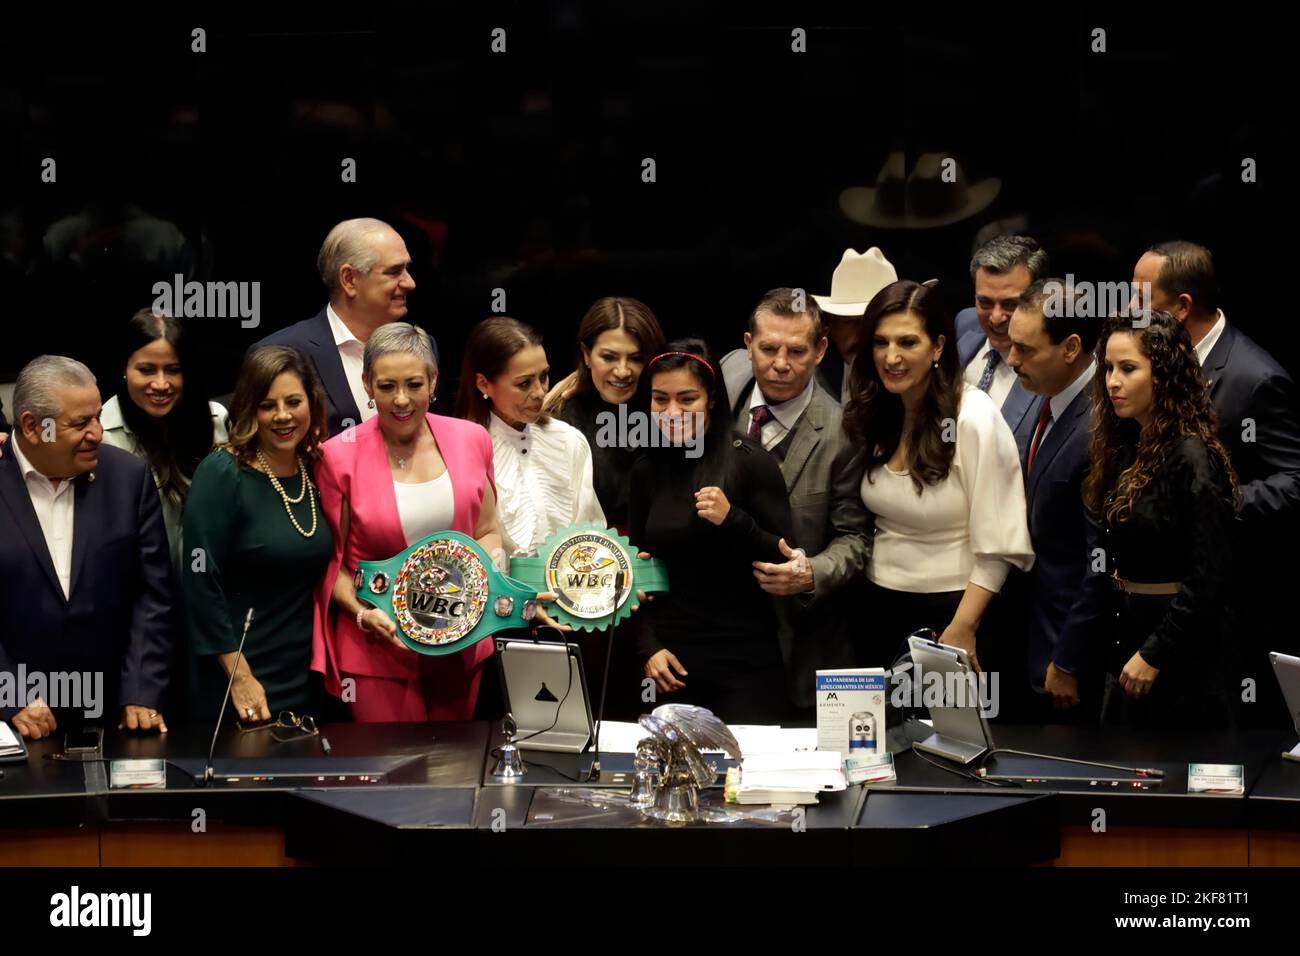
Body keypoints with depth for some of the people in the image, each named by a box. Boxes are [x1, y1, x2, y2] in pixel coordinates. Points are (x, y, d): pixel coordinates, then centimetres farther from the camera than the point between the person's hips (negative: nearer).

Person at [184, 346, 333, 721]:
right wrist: (240, 678, -16)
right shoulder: (221, 474, -11)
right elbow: (201, 583, -15)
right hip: (240, 690, -6)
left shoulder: (316, 472, 6)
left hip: (309, 683, 6)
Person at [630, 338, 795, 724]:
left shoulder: (749, 461, -7)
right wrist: (649, 646, 1)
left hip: (745, 661, -3)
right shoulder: (647, 471, 6)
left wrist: (733, 520, -22)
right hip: (671, 658, 3)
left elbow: (786, 558, -7)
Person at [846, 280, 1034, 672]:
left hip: (951, 608, -6)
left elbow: (997, 545, -17)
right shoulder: (872, 414, 1)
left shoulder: (974, 419, -17)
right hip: (880, 607, 6)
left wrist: (961, 631, -18)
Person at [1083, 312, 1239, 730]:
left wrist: (1154, 653, -18)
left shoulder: (1192, 458, -16)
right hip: (1129, 641, 8)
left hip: (1178, 658, -8)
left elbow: (1209, 576, -19)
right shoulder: (1129, 450, 10)